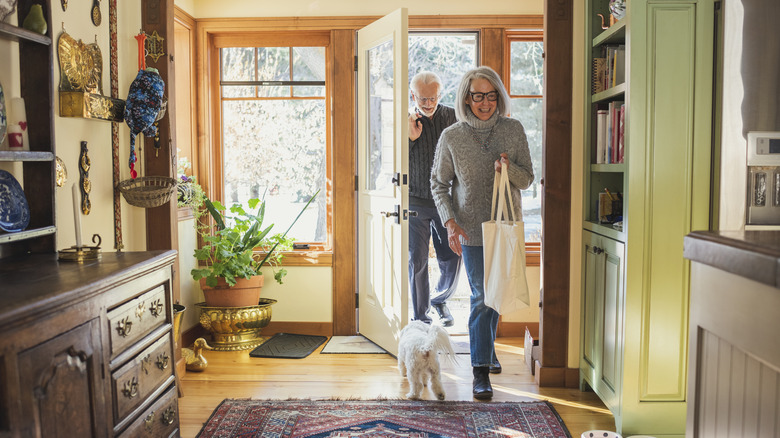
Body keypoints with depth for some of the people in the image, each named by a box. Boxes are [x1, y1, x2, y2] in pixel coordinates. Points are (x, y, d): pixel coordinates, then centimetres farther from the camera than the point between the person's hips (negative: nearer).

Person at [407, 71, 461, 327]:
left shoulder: (452, 118, 1)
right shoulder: (405, 122, 0)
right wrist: (411, 137, -15)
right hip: (415, 203, -1)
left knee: (451, 261, 5)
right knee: (417, 262, 2)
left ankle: (440, 301, 34)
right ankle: (421, 317, 17)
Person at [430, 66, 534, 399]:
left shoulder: (514, 130, -2)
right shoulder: (452, 137, -6)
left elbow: (527, 179, 2)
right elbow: (439, 184, 1)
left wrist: (509, 168, -21)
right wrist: (450, 222, -12)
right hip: (472, 230, -3)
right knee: (481, 297, -5)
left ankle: (487, 346, 40)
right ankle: (481, 370, 3)